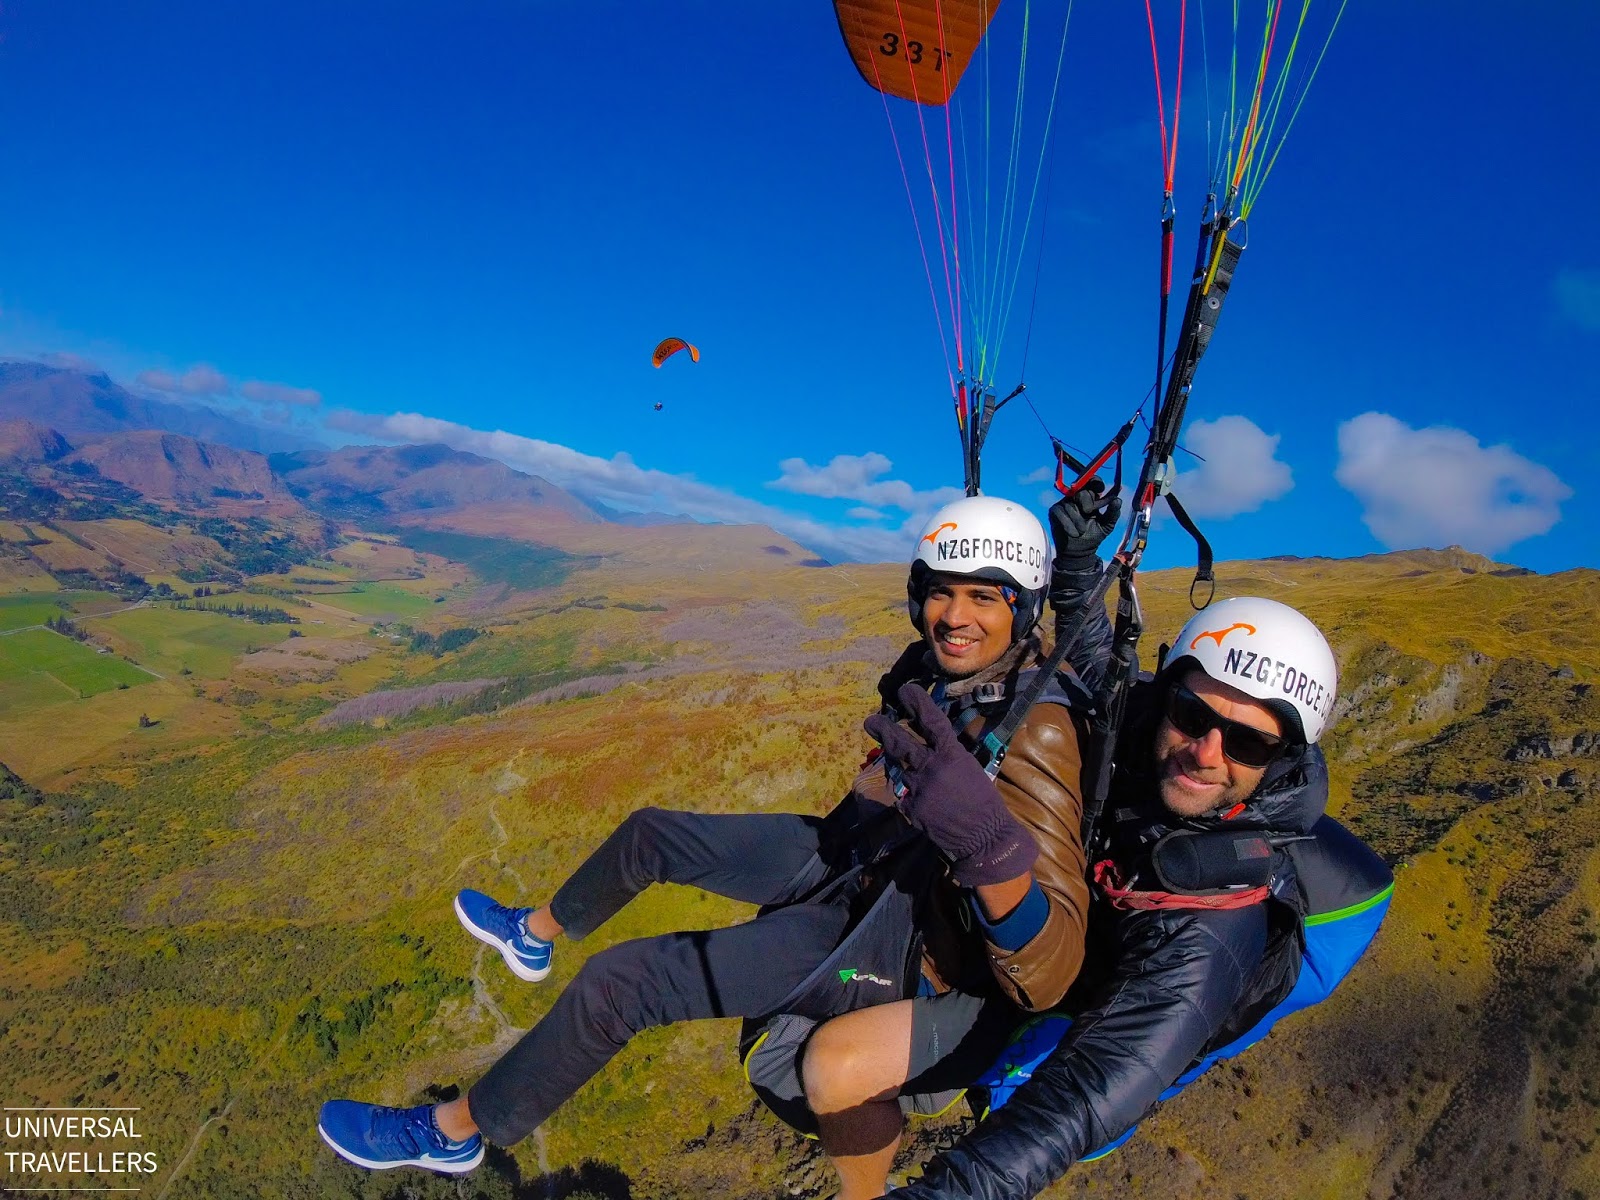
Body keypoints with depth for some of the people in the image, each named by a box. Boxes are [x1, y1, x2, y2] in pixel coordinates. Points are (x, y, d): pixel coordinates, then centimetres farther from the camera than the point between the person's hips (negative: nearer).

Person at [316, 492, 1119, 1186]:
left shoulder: (1032, 736, -31)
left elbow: (1047, 975, -39)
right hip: (842, 852, 8)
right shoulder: (933, 665, -9)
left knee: (616, 985, -11)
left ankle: (450, 1134, 17)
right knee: (648, 834, 19)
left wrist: (993, 850, -56)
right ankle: (533, 937, 51)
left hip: (870, 931, -8)